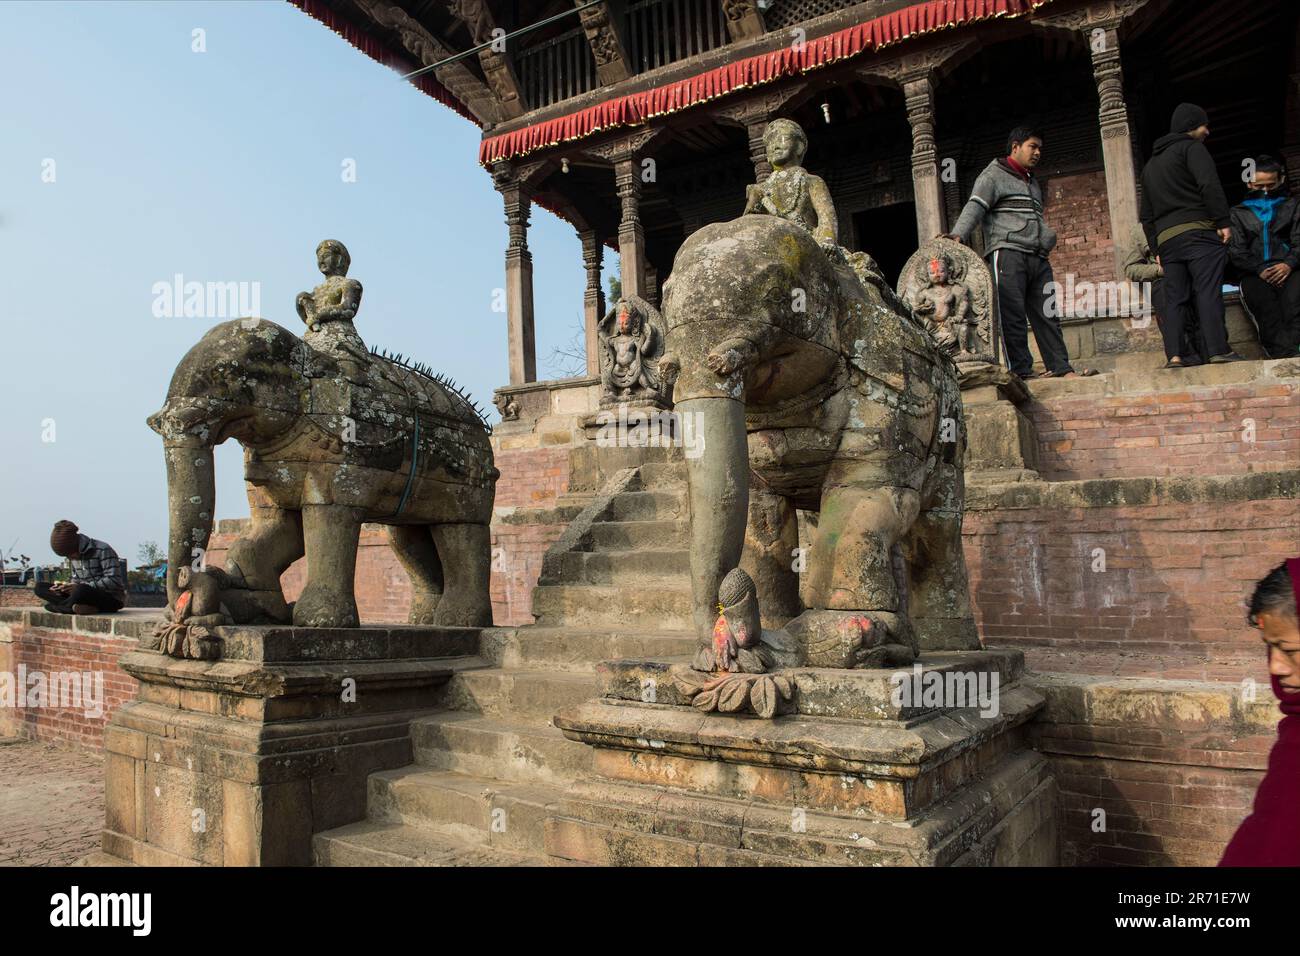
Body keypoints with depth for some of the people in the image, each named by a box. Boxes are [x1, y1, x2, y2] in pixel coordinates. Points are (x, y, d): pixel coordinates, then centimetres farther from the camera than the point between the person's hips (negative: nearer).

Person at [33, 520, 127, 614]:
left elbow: (113, 581, -21)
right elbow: (76, 581, 20)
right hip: (88, 595, 8)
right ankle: (74, 606, -23)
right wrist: (64, 587, -3)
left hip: (113, 599, -8)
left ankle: (59, 606, -11)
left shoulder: (103, 550, -14)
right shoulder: (76, 555, 11)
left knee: (82, 590, -40)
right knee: (40, 588, 0)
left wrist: (80, 587, -25)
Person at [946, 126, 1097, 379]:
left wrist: (1047, 239, 14)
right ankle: (1021, 370, -12)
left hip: (1038, 258, 8)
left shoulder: (1033, 183, 30)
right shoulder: (994, 175, 5)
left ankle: (1061, 368, 6)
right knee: (1013, 315, -11)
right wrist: (959, 235, -28)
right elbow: (975, 207, -11)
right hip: (1007, 253, -8)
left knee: (1046, 314, 5)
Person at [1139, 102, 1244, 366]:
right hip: (1198, 230, -6)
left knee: (1175, 297, 2)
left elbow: (1146, 214, 25)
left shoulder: (1150, 164, 28)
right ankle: (1218, 350, -17)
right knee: (1208, 291, -11)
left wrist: (1156, 247, 24)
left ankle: (1174, 355, -9)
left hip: (1166, 238, 6)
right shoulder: (1191, 147, 5)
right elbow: (1209, 185, -12)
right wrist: (1223, 222, -12)